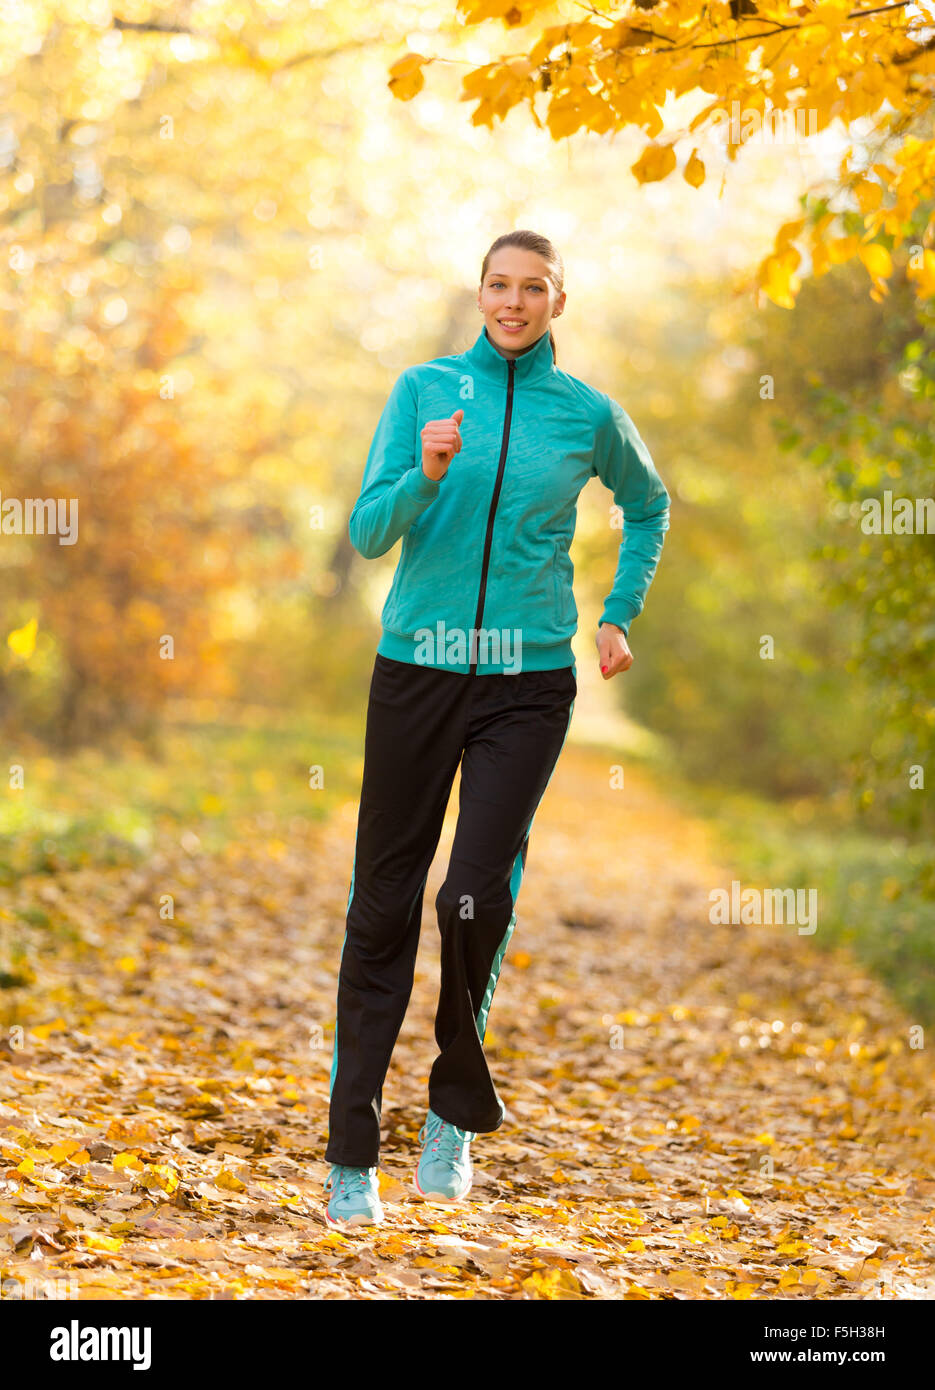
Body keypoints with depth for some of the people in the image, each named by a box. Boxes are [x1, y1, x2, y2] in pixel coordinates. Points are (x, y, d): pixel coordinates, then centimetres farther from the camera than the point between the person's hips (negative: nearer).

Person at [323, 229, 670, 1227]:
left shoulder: (588, 414, 5)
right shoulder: (424, 389, 3)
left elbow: (648, 506, 24)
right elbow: (368, 533, -3)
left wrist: (618, 617, 16)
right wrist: (426, 474, -21)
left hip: (530, 681, 0)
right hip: (417, 666, 1)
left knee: (477, 896, -12)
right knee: (383, 904, 2)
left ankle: (456, 1115, 12)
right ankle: (351, 1154, 9)